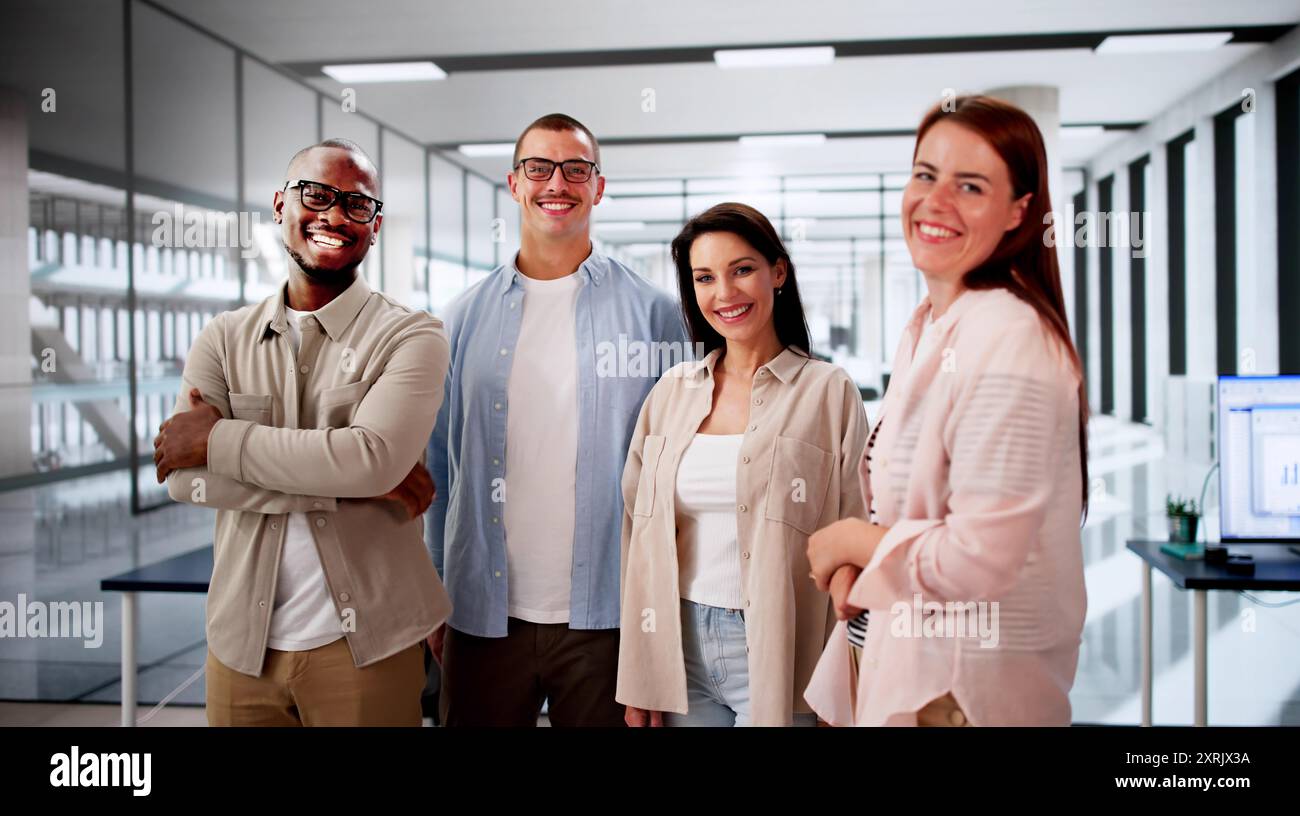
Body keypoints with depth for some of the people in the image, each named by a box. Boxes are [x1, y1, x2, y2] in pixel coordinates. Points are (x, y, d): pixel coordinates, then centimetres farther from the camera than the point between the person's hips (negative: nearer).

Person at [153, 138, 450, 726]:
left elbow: (373, 455, -23)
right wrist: (354, 480, -18)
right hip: (240, 642, 3)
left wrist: (219, 440, -14)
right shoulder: (224, 339, 4)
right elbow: (185, 478, -11)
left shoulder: (410, 337, -6)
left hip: (364, 645, -3)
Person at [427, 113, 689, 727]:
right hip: (485, 617, 2)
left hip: (605, 616, -2)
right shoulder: (466, 317, 5)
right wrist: (435, 600, 7)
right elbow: (441, 467, 9)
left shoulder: (652, 314, -1)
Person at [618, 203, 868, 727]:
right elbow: (638, 532, 7)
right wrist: (637, 677, 6)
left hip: (777, 658, -3)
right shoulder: (672, 392, 5)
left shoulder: (828, 392, -6)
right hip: (681, 652, 4)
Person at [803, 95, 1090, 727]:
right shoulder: (927, 327, 5)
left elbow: (978, 557, -27)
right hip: (899, 652, 8)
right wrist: (855, 562, -5)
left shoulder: (1008, 340, -24)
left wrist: (849, 540, -12)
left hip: (961, 687, -8)